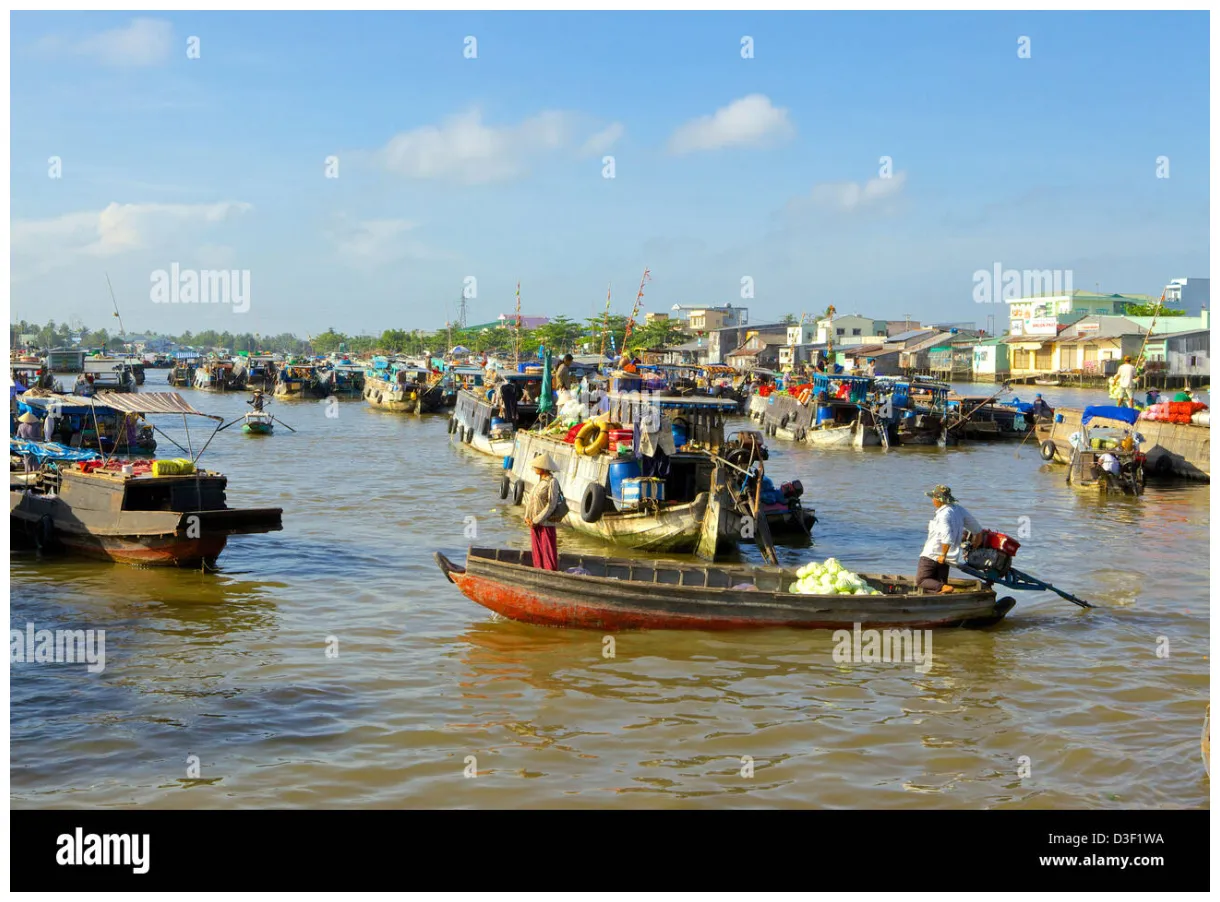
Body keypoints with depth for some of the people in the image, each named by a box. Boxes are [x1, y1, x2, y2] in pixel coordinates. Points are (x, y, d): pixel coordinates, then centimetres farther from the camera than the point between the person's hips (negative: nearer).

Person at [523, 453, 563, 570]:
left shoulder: (551, 482, -12)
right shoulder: (540, 482, 11)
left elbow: (551, 505, -16)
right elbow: (530, 501, 14)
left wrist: (536, 521, -16)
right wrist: (527, 518, -1)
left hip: (545, 523, -8)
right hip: (534, 524, 8)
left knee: (548, 553, -3)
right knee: (537, 552, 11)